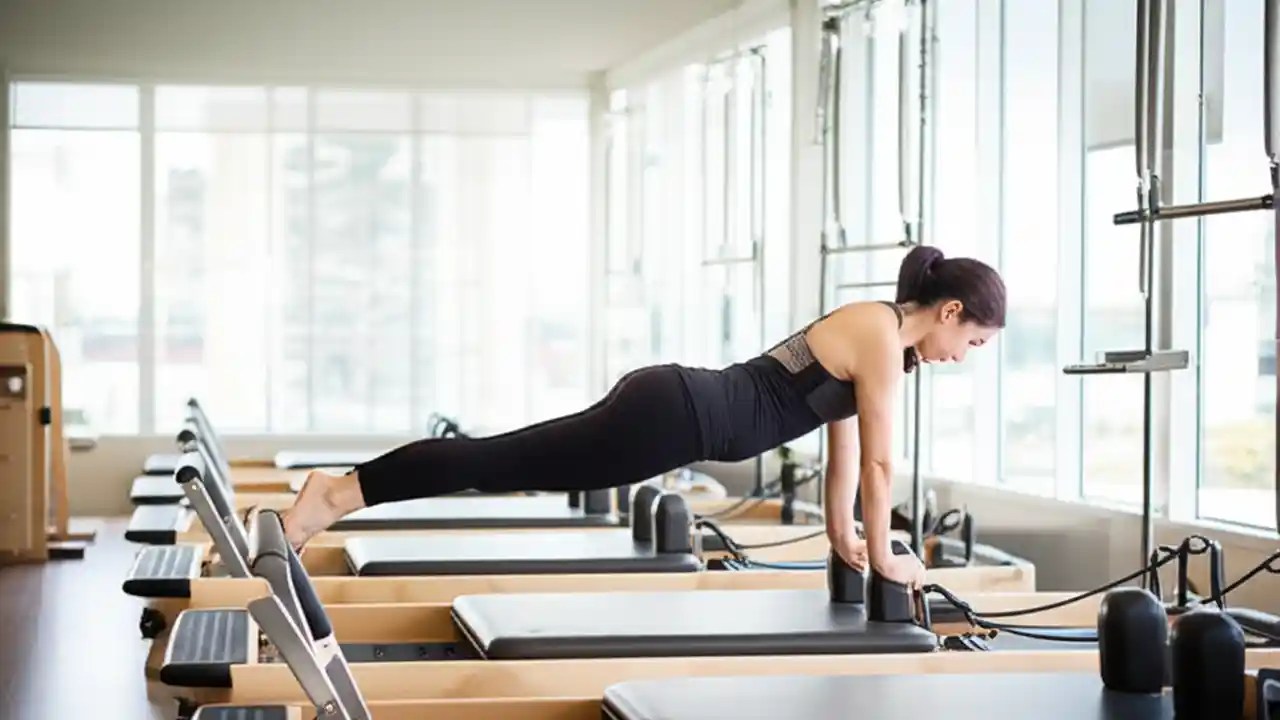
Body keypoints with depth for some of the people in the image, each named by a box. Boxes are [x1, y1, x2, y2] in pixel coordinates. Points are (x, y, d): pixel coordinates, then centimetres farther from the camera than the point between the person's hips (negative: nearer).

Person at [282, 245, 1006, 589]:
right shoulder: (884, 340, -9)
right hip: (673, 416, -9)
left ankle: (339, 491, 8)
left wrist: (843, 533, 29)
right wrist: (883, 553, 3)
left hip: (675, 404, 9)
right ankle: (338, 491, -11)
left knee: (509, 464, 8)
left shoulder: (870, 326, 19)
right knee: (500, 463, -10)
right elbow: (879, 458, -7)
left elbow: (845, 437, 27)